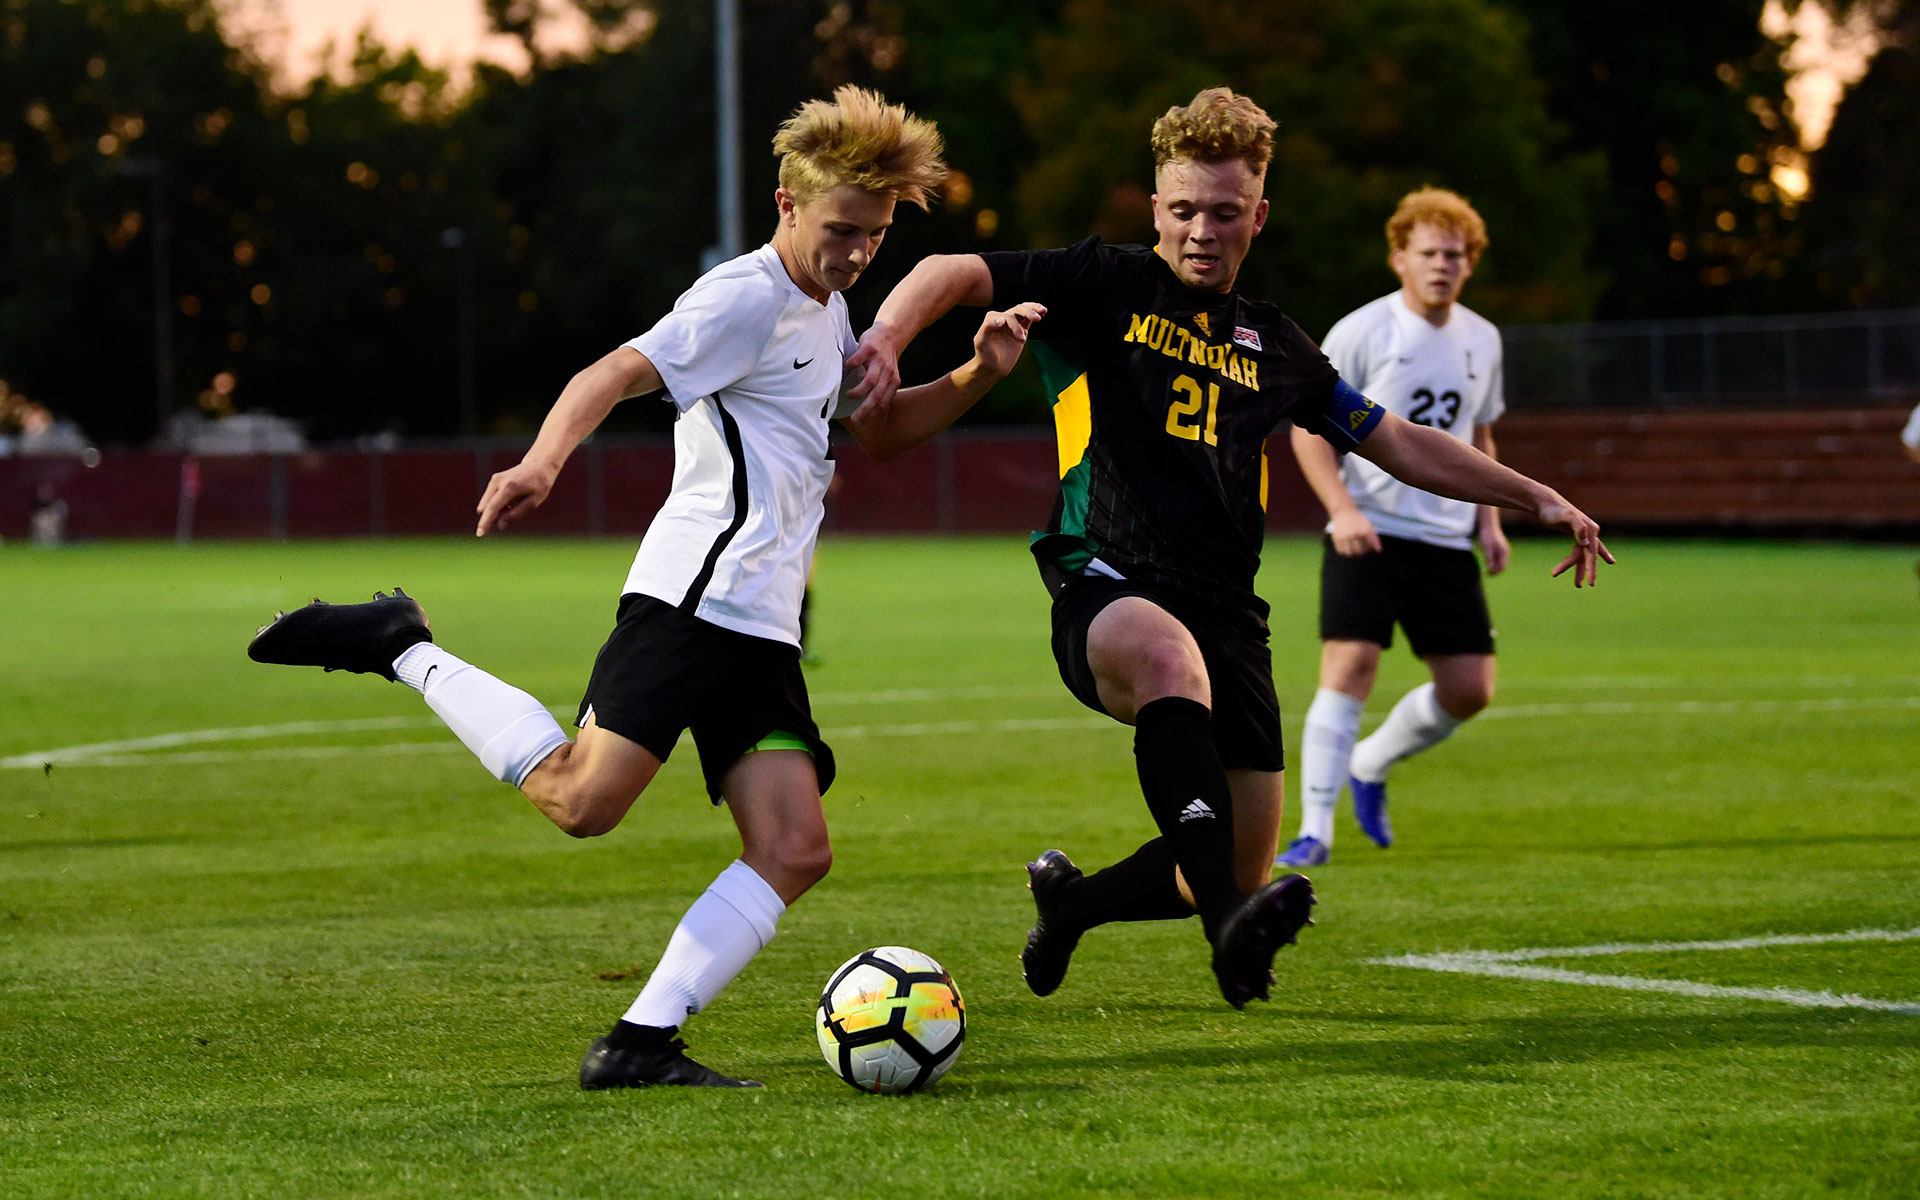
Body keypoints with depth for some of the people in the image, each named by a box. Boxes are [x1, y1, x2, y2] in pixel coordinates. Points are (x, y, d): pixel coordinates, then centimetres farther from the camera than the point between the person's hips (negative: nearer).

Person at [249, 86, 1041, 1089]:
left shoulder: (826, 311, 24)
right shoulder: (747, 298, -5)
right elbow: (613, 375, -17)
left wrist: (975, 377, 22)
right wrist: (542, 464, -37)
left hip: (760, 628, 9)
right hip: (697, 590, -9)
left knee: (794, 849, -6)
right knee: (580, 799, -22)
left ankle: (642, 1043, -9)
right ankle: (401, 649, -4)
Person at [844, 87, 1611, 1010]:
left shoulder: (1273, 346, 19)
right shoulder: (1105, 286, 6)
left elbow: (1402, 445, 28)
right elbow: (952, 275, -3)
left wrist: (1536, 498, 25)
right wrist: (884, 339, -23)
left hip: (1226, 612, 6)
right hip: (1108, 588, -5)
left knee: (1241, 872, 3)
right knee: (1171, 656, -42)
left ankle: (1068, 900, 35)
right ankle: (1230, 933, -54)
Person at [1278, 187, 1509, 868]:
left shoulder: (1481, 340, 10)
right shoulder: (1361, 333, -7)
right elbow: (1308, 427, -5)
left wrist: (1488, 520, 10)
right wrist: (1342, 509, -18)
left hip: (1447, 539, 5)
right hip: (1366, 532, -5)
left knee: (1470, 689, 2)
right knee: (1350, 665, -17)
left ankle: (1370, 767, 28)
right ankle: (1315, 830, -13)